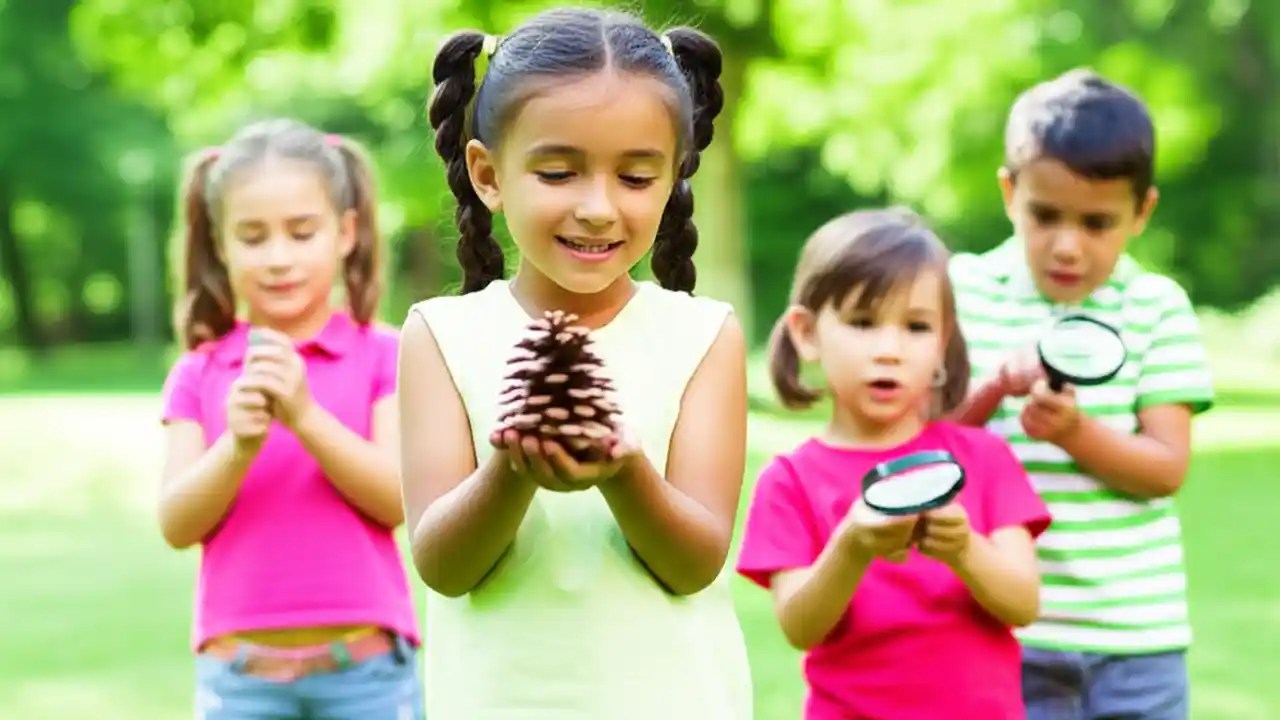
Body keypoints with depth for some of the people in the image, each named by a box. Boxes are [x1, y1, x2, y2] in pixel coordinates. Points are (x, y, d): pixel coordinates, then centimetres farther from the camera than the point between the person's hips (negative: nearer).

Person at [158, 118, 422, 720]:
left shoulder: (382, 357, 0)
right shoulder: (198, 375, 5)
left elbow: (400, 500, -11)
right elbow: (177, 525, -4)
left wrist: (305, 414, -23)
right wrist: (238, 446, -22)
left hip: (365, 662, -1)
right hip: (239, 670, 2)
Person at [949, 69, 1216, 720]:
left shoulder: (1158, 308, -2)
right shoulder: (964, 292, 0)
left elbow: (1166, 468, -7)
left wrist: (1074, 430, -24)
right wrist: (987, 394, -22)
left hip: (1136, 630, 0)